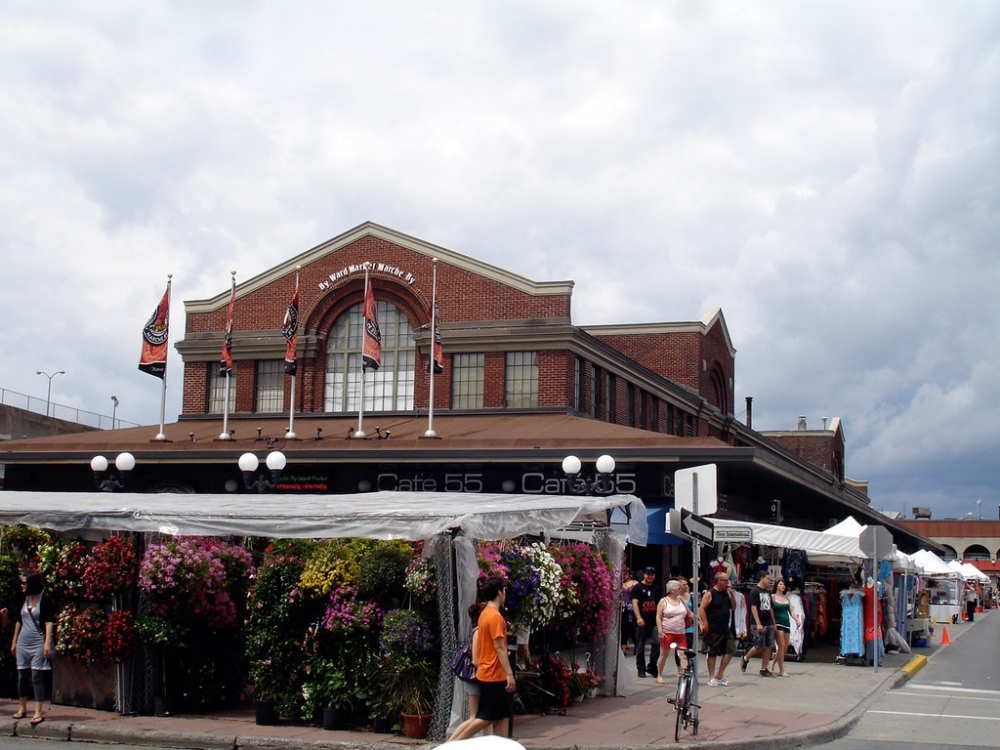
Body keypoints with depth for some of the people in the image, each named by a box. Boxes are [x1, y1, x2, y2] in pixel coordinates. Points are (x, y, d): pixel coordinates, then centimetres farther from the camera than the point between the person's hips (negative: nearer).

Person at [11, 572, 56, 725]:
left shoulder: (45, 601, -7)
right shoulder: (24, 600, 12)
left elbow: (49, 623, -12)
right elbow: (18, 621, 19)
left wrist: (47, 643, -19)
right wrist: (14, 642, 18)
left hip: (38, 643, -6)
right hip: (23, 643, 6)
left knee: (36, 677, -8)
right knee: (22, 676, 10)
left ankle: (39, 711, -7)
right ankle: (23, 708, 22)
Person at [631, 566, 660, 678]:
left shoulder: (656, 589, 17)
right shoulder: (637, 588, 0)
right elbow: (635, 603, -9)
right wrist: (639, 618, -22)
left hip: (654, 622, 4)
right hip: (642, 623, -4)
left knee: (657, 644, -6)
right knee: (640, 646, 3)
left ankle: (652, 668, 5)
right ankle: (641, 669, 12)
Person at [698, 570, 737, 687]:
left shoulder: (726, 593, 12)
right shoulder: (710, 594, -9)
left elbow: (733, 607, 11)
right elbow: (701, 609, -13)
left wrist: (731, 593, 0)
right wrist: (705, 624, -19)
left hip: (726, 629, 7)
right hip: (713, 630, -7)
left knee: (730, 650, 4)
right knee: (713, 653, 1)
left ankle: (720, 675, 15)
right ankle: (712, 677, 10)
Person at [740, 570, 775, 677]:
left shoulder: (768, 592, 16)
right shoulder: (754, 591, -8)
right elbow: (753, 608, -13)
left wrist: (773, 623, 18)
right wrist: (758, 624, -19)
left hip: (769, 624, 7)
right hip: (759, 624, -7)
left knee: (769, 647, 3)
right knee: (759, 647, -6)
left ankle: (764, 669, 10)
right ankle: (745, 659, 18)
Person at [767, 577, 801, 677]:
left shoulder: (786, 598, 17)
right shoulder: (772, 597, -1)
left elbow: (791, 612, 16)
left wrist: (797, 620, 0)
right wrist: (773, 624, -17)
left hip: (786, 624, 7)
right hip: (777, 624, -6)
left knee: (785, 649, 6)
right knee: (781, 646, -11)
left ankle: (773, 663, 27)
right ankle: (781, 671, -5)